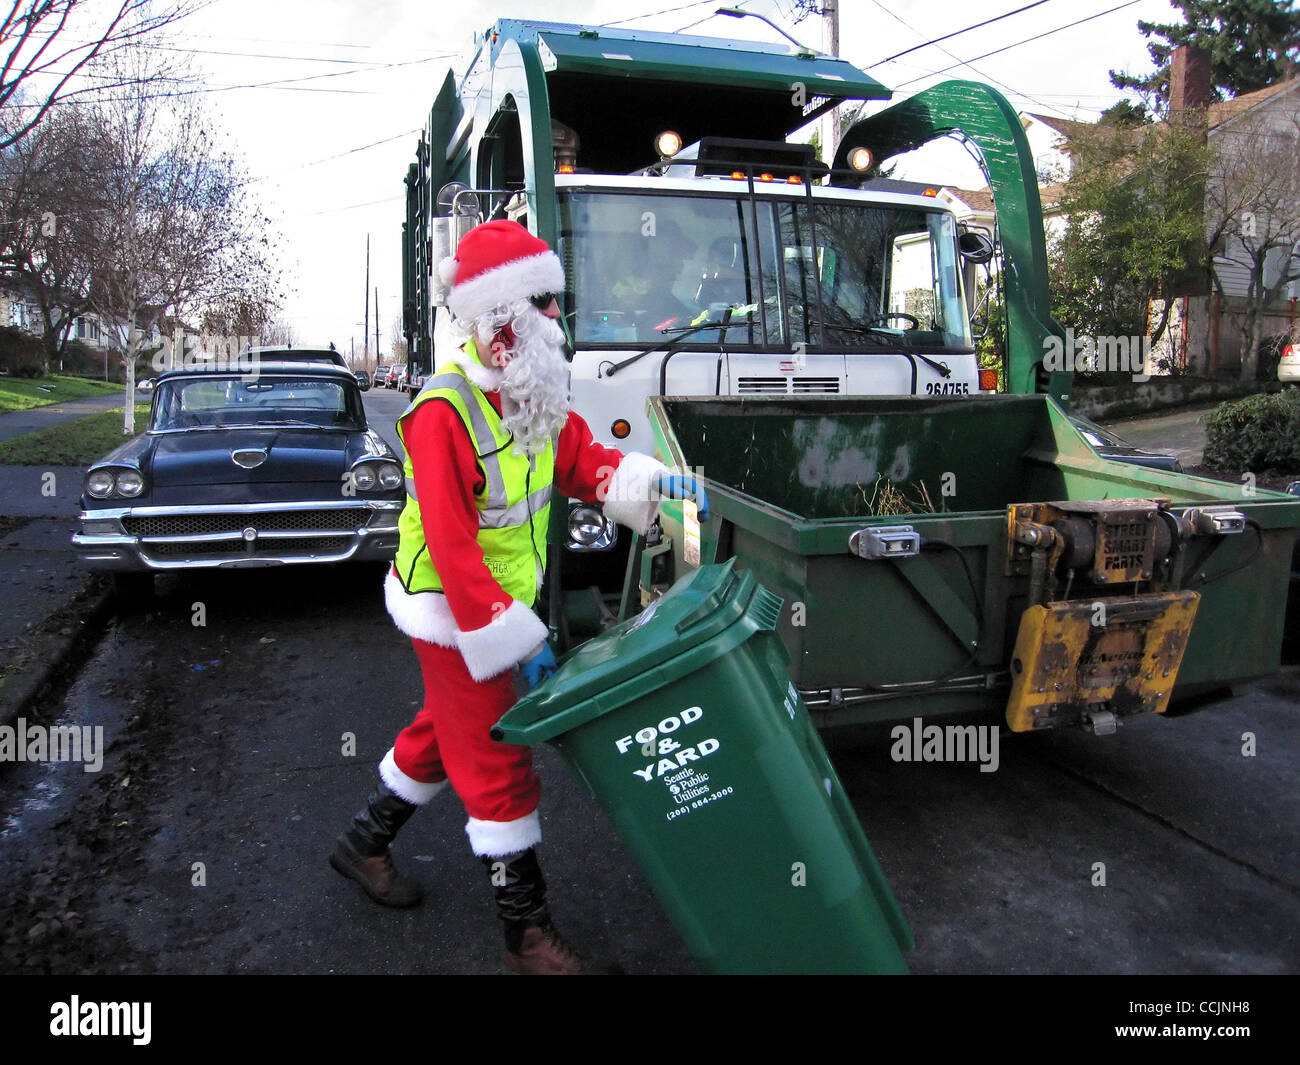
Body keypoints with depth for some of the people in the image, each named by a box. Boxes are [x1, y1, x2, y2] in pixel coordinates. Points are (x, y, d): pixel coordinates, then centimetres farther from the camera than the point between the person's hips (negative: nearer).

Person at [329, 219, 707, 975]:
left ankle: (366, 842, 47)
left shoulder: (532, 393, 1)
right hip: (455, 614, -9)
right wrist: (516, 638, -26)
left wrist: (658, 482, -7)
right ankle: (528, 931, 16)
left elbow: (580, 458, 8)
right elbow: (452, 549, -28)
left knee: (446, 731, 24)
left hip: (501, 600, 9)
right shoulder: (444, 414, -27)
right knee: (499, 767, 0)